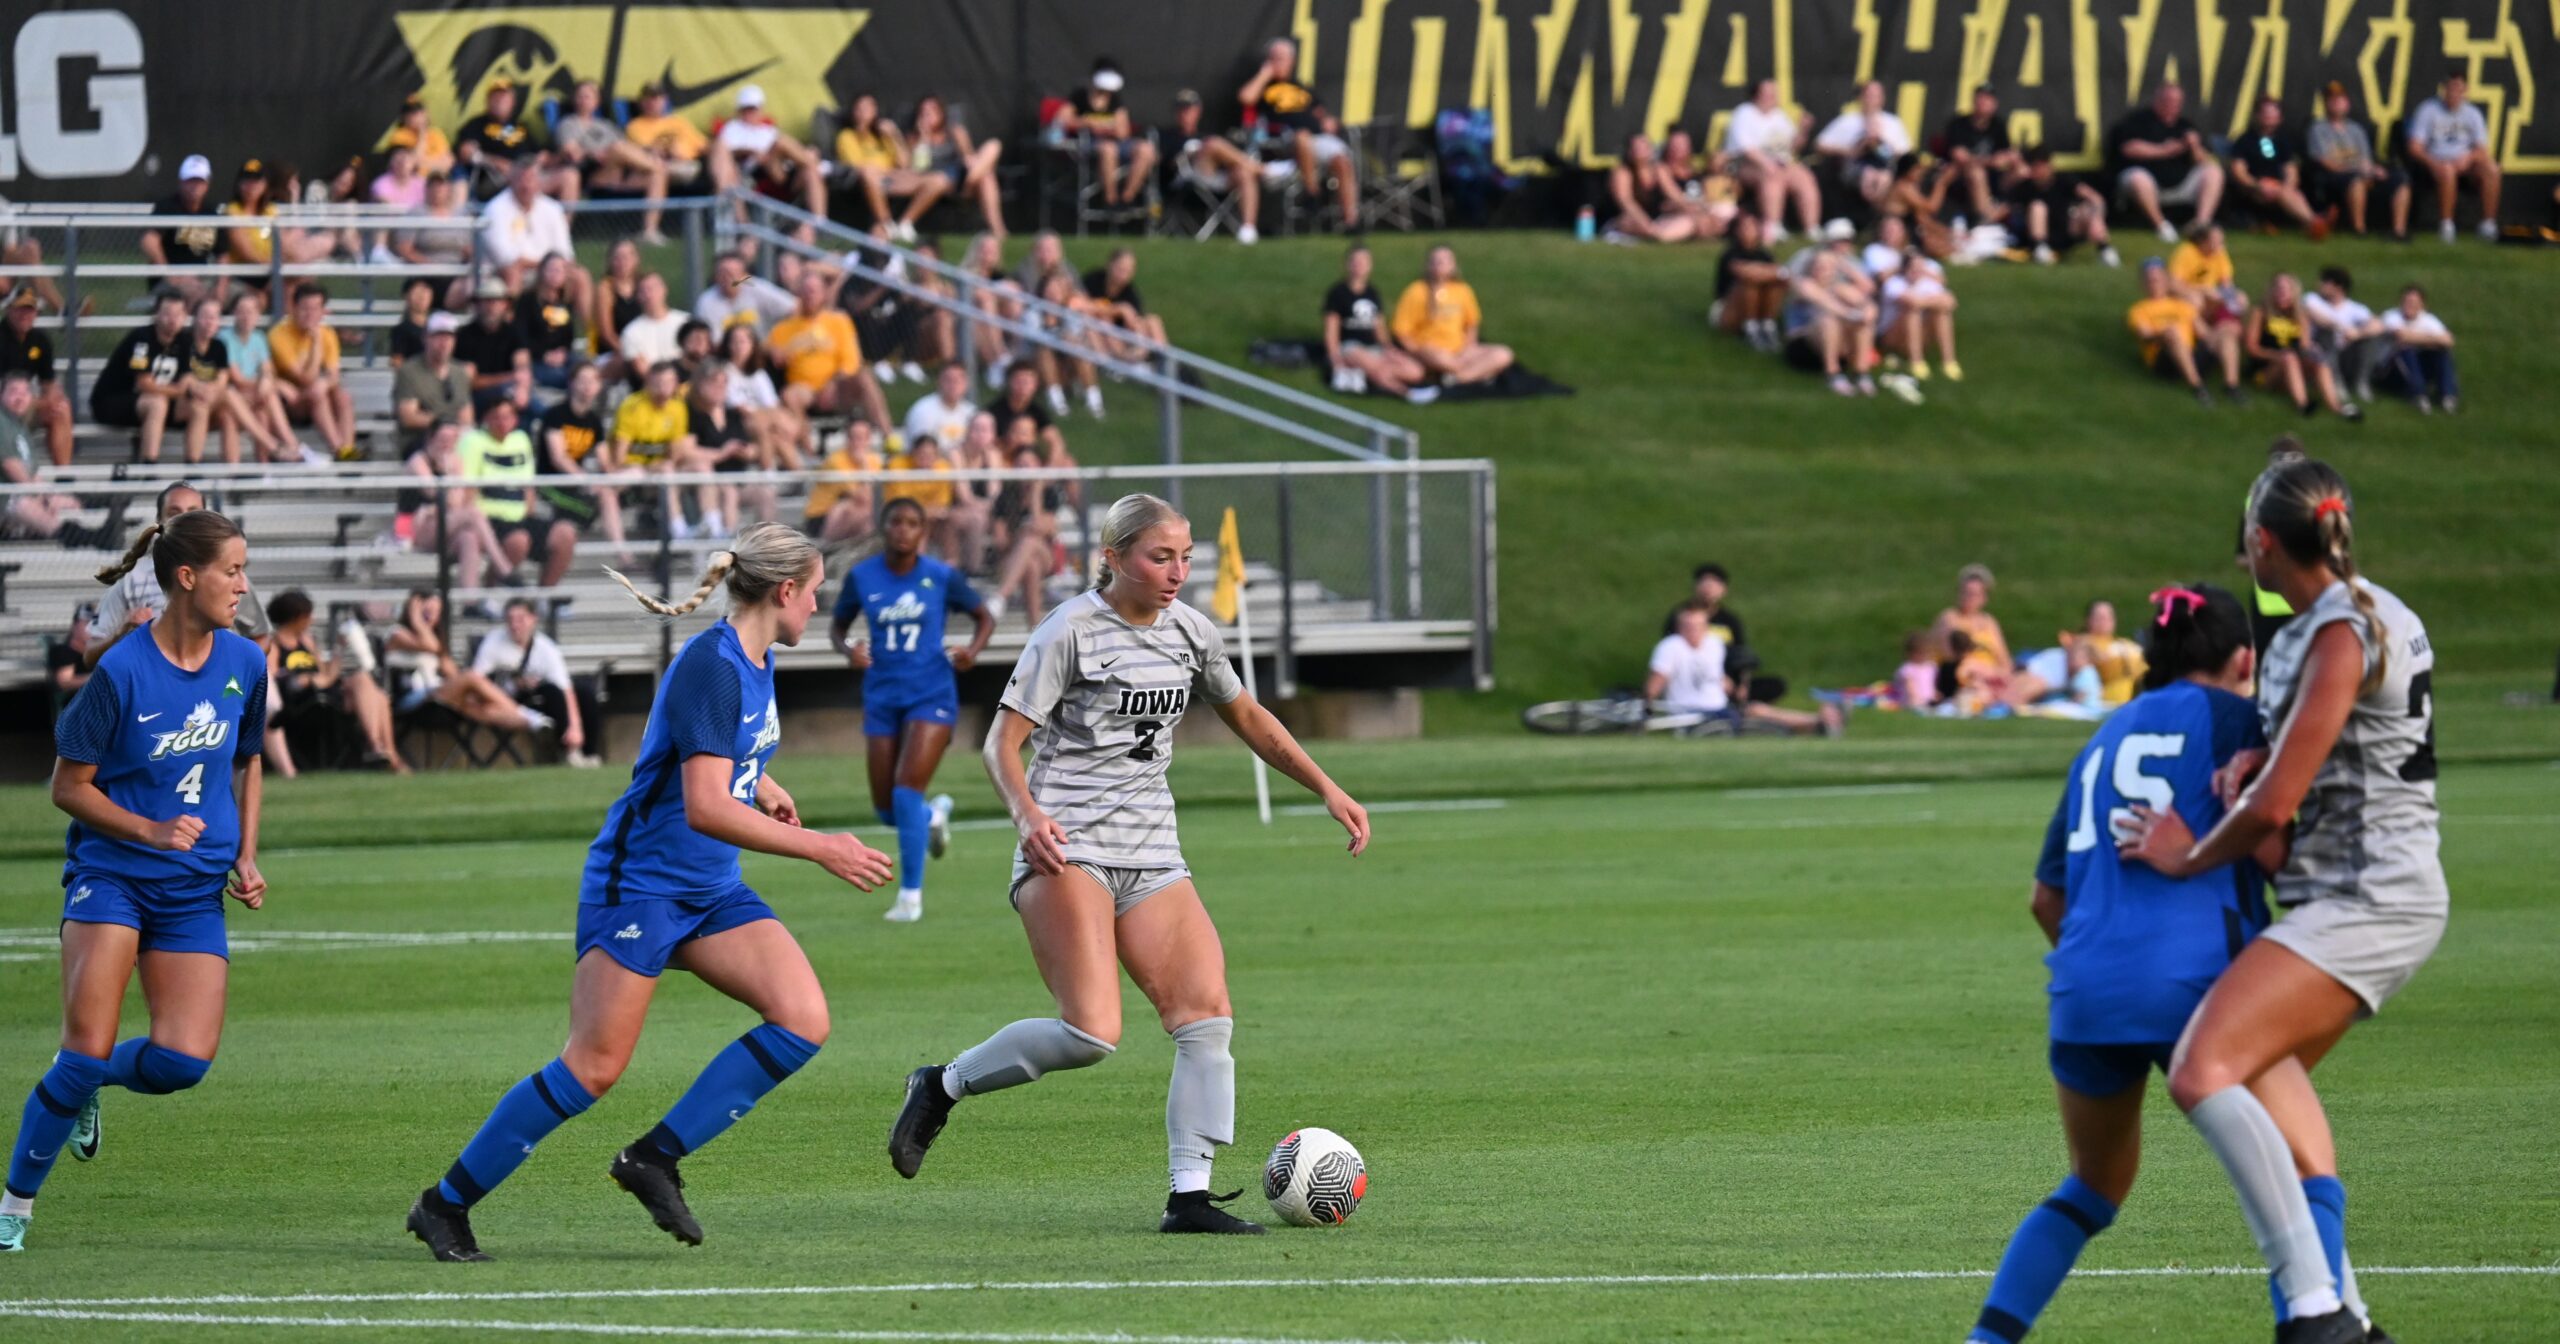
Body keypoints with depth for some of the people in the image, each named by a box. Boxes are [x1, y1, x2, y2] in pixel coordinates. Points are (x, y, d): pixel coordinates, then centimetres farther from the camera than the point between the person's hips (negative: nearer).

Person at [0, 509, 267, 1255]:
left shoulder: (245, 664, 2)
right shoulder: (122, 672, -14)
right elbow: (68, 786, -6)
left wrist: (246, 859, 8)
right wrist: (150, 831, -18)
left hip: (194, 888, 4)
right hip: (110, 874, -4)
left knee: (185, 1058, -14)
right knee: (88, 1048, -16)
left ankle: (85, 1082, 19)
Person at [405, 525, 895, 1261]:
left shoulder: (754, 664, 9)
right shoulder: (712, 668, -20)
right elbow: (705, 808, -29)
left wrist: (760, 785, 17)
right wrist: (818, 849, -27)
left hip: (710, 893, 9)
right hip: (639, 885, -9)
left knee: (803, 1021, -10)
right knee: (595, 1066, -9)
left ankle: (655, 1158, -3)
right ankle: (446, 1202, 5)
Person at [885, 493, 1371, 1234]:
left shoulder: (1190, 632, 12)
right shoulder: (1070, 631, -7)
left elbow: (1246, 717, 27)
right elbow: (1003, 738, -8)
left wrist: (1327, 790, 21)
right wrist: (1027, 814, -27)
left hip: (1151, 856, 7)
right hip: (1067, 850, -7)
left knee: (1208, 1016, -9)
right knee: (1091, 1033, -21)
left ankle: (1190, 1197, -7)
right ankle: (942, 1086, 1)